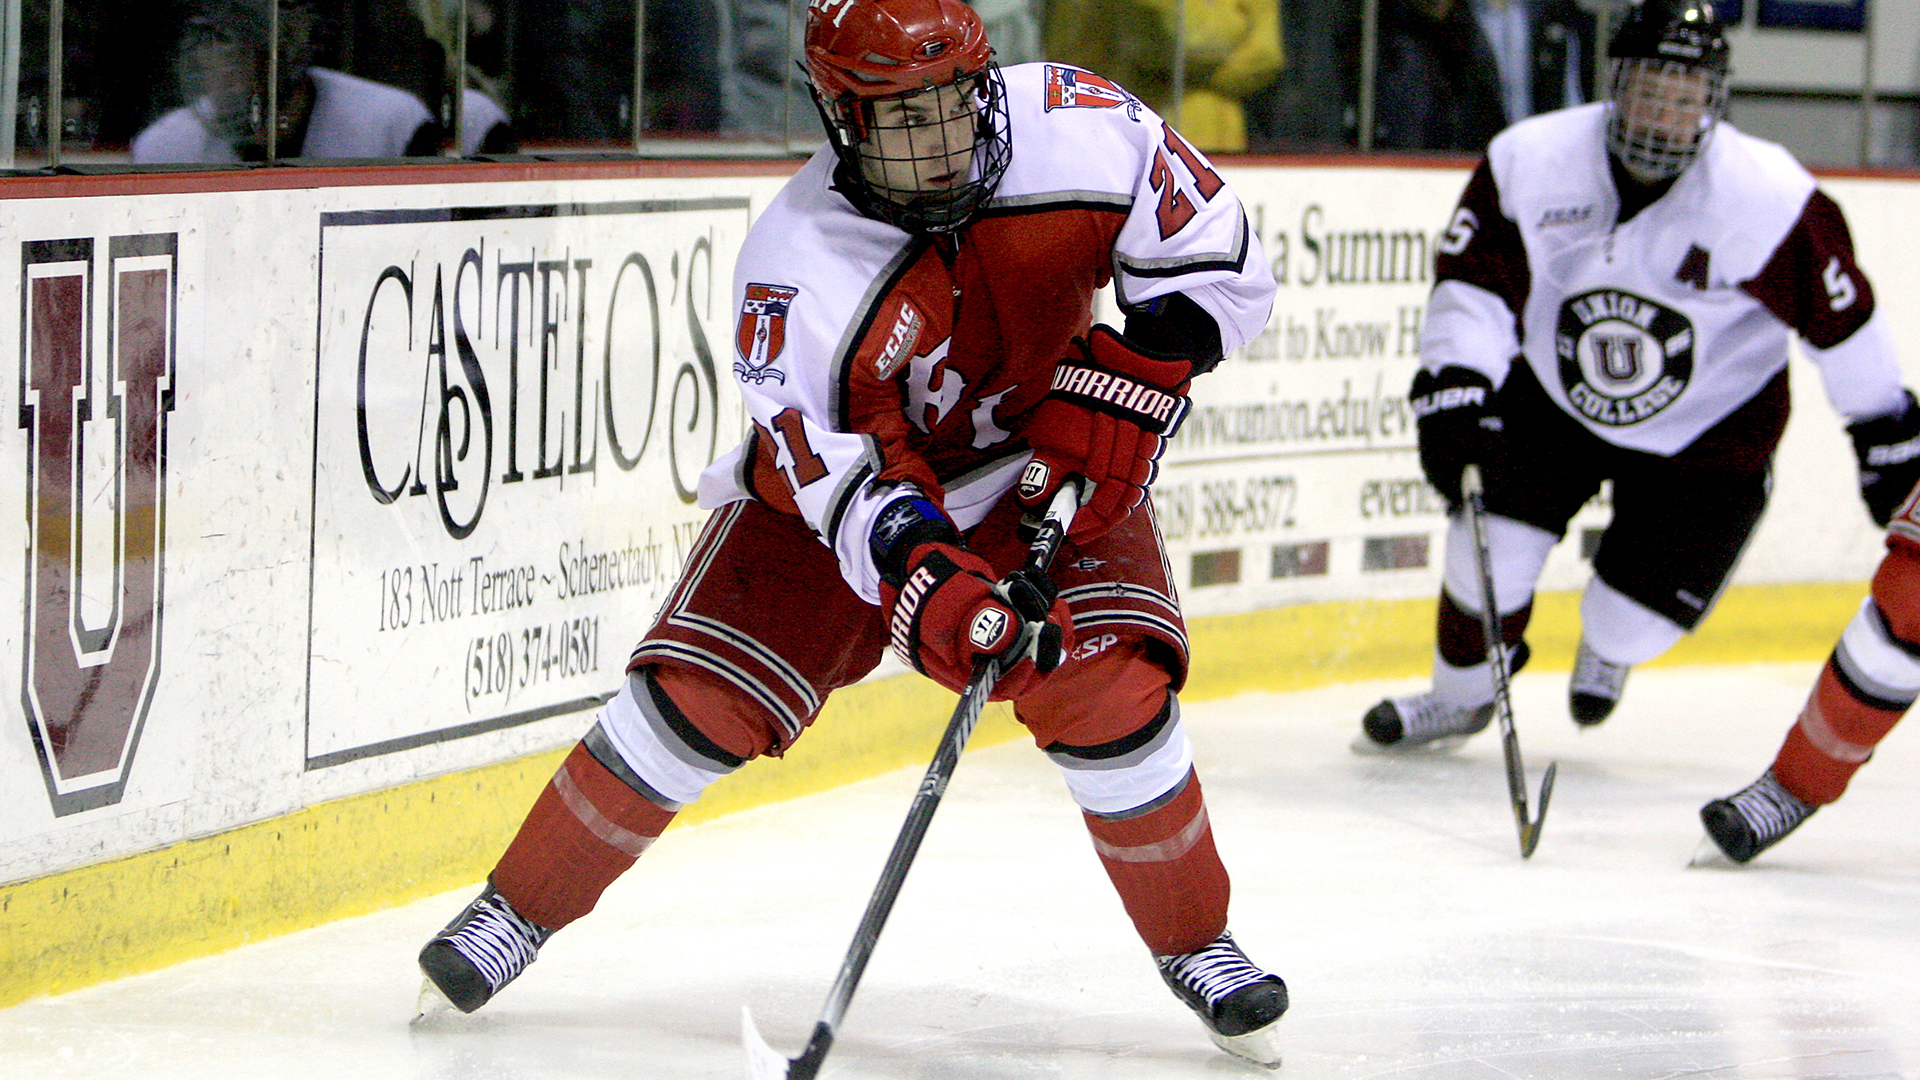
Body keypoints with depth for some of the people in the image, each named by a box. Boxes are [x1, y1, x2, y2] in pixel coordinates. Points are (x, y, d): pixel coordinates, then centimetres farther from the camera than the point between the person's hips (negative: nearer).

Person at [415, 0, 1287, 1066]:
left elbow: (1215, 256, -12)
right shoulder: (793, 267, -29)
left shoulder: (1077, 129, -24)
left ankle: (1194, 945, 3)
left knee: (1112, 690, -19)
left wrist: (1128, 378, -24)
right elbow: (844, 473, -29)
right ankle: (520, 908, 8)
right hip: (841, 476, -1)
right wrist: (926, 584, -44)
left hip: (1047, 469, 1)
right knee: (698, 692, -10)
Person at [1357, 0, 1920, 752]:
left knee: (1637, 616, -4)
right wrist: (1452, 386, -26)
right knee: (1491, 549, -11)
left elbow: (1840, 315, -14)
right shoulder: (1530, 162, -21)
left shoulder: (1770, 199, -25)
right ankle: (1460, 694, 21)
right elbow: (1475, 281, -13)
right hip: (1553, 394, 2)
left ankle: (1608, 648, 38)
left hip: (1706, 433, -2)